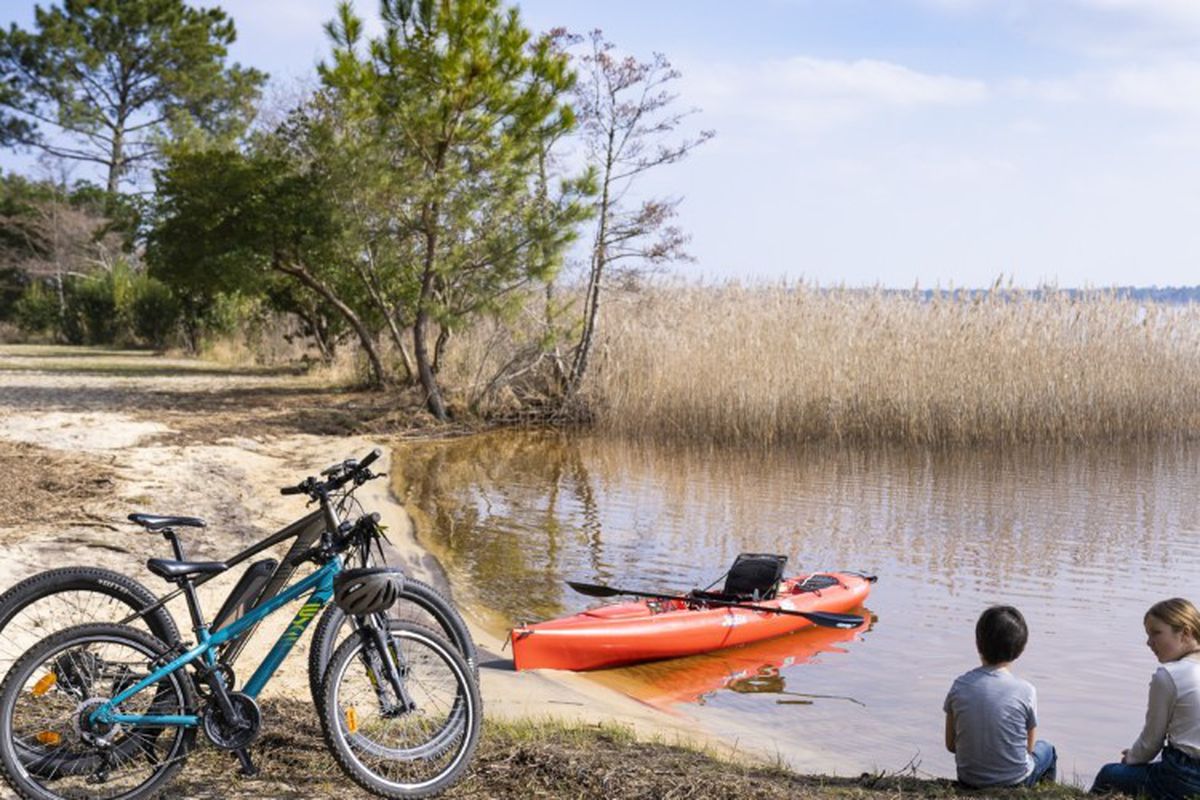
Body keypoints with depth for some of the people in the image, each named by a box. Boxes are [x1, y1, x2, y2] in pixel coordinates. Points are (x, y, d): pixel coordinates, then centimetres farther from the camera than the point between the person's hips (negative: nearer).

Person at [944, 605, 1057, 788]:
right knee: (1045, 750, 31)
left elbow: (951, 745, -4)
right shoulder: (1025, 691, -18)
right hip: (1013, 781, -2)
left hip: (968, 779, 2)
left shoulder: (959, 686, -12)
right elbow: (1029, 746, -5)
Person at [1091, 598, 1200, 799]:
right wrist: (1135, 755, 22)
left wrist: (1131, 758, 17)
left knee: (1108, 774, 14)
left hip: (1184, 780, -8)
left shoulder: (1167, 677, -14)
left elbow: (1152, 740, -4)